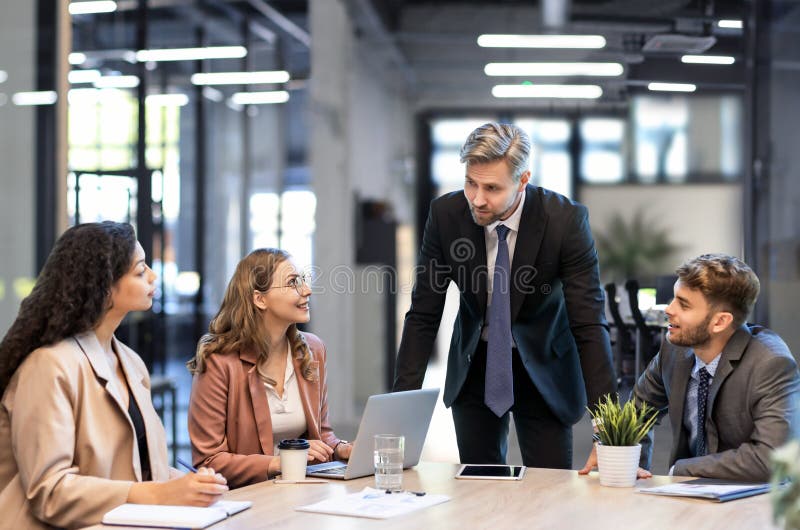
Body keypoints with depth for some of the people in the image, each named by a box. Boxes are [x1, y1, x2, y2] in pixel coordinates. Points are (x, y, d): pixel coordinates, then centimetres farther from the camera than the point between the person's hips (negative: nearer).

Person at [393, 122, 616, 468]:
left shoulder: (565, 219, -23)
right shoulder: (445, 214, -16)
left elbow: (589, 323, -23)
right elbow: (423, 316, -10)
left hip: (543, 368, -2)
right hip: (474, 366, 2)